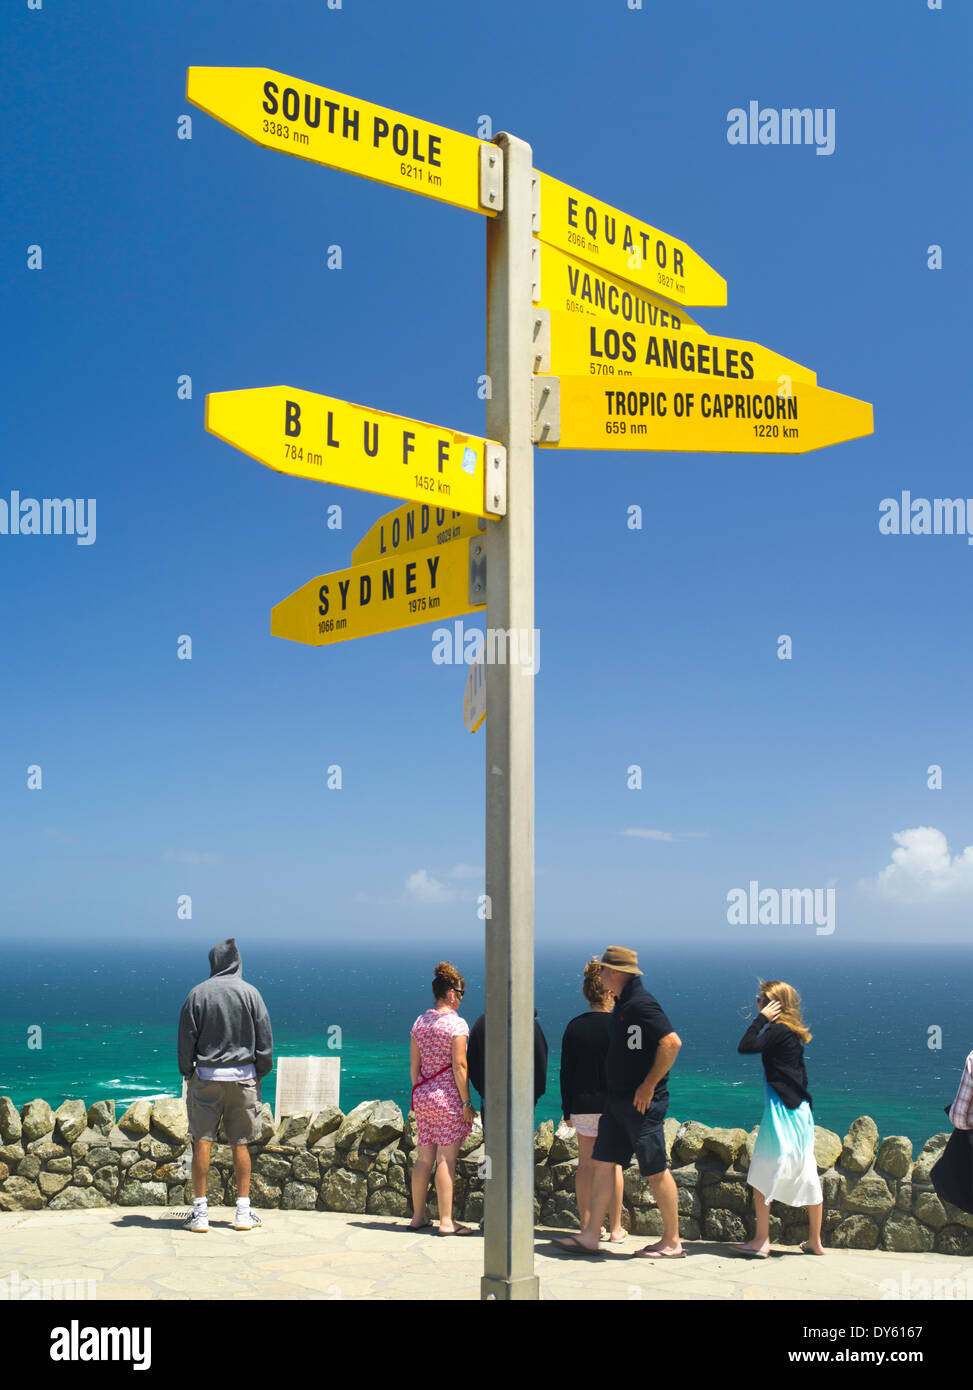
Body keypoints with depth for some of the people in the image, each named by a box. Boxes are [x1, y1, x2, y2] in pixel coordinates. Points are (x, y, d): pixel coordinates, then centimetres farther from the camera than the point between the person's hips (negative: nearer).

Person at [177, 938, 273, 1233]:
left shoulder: (197, 994, -2)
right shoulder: (249, 993, -1)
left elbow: (186, 1039, 1)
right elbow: (265, 1039, 0)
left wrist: (188, 1073, 11)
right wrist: (260, 1073, 10)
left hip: (206, 1075, 0)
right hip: (242, 1076, 1)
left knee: (202, 1141, 2)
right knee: (240, 1143, 6)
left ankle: (200, 1211, 3)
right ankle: (243, 1212, 9)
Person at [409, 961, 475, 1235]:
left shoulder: (420, 1022, 9)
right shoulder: (456, 1023, -11)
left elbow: (414, 1063, 11)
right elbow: (459, 1065, -15)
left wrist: (418, 1094, 18)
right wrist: (466, 1102, -10)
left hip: (423, 1095, 7)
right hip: (448, 1096, -6)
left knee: (424, 1157, 12)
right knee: (446, 1159, -4)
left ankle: (418, 1216, 19)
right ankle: (446, 1221, -1)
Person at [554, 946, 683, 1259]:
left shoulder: (641, 1004, -18)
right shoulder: (623, 1004, 13)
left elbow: (672, 1042, -26)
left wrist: (648, 1086, -20)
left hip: (642, 1103, -10)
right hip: (617, 1100, 10)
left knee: (656, 1171, 0)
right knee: (602, 1163, 9)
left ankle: (672, 1242, 11)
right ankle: (590, 1236, 14)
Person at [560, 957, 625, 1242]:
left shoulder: (574, 1027, 1)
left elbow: (566, 1072, 4)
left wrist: (567, 1110, 11)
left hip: (583, 1106, 3)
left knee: (585, 1164, 9)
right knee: (614, 1164, 5)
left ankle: (587, 1226, 14)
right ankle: (615, 1229, 9)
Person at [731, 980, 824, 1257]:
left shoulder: (779, 1032, -14)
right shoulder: (792, 1034, 13)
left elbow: (745, 1046, -23)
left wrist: (761, 1018, -15)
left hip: (781, 1112, -9)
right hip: (799, 1110, 9)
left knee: (761, 1177, -2)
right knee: (807, 1175, 12)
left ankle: (761, 1240, 0)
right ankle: (814, 1241, 19)